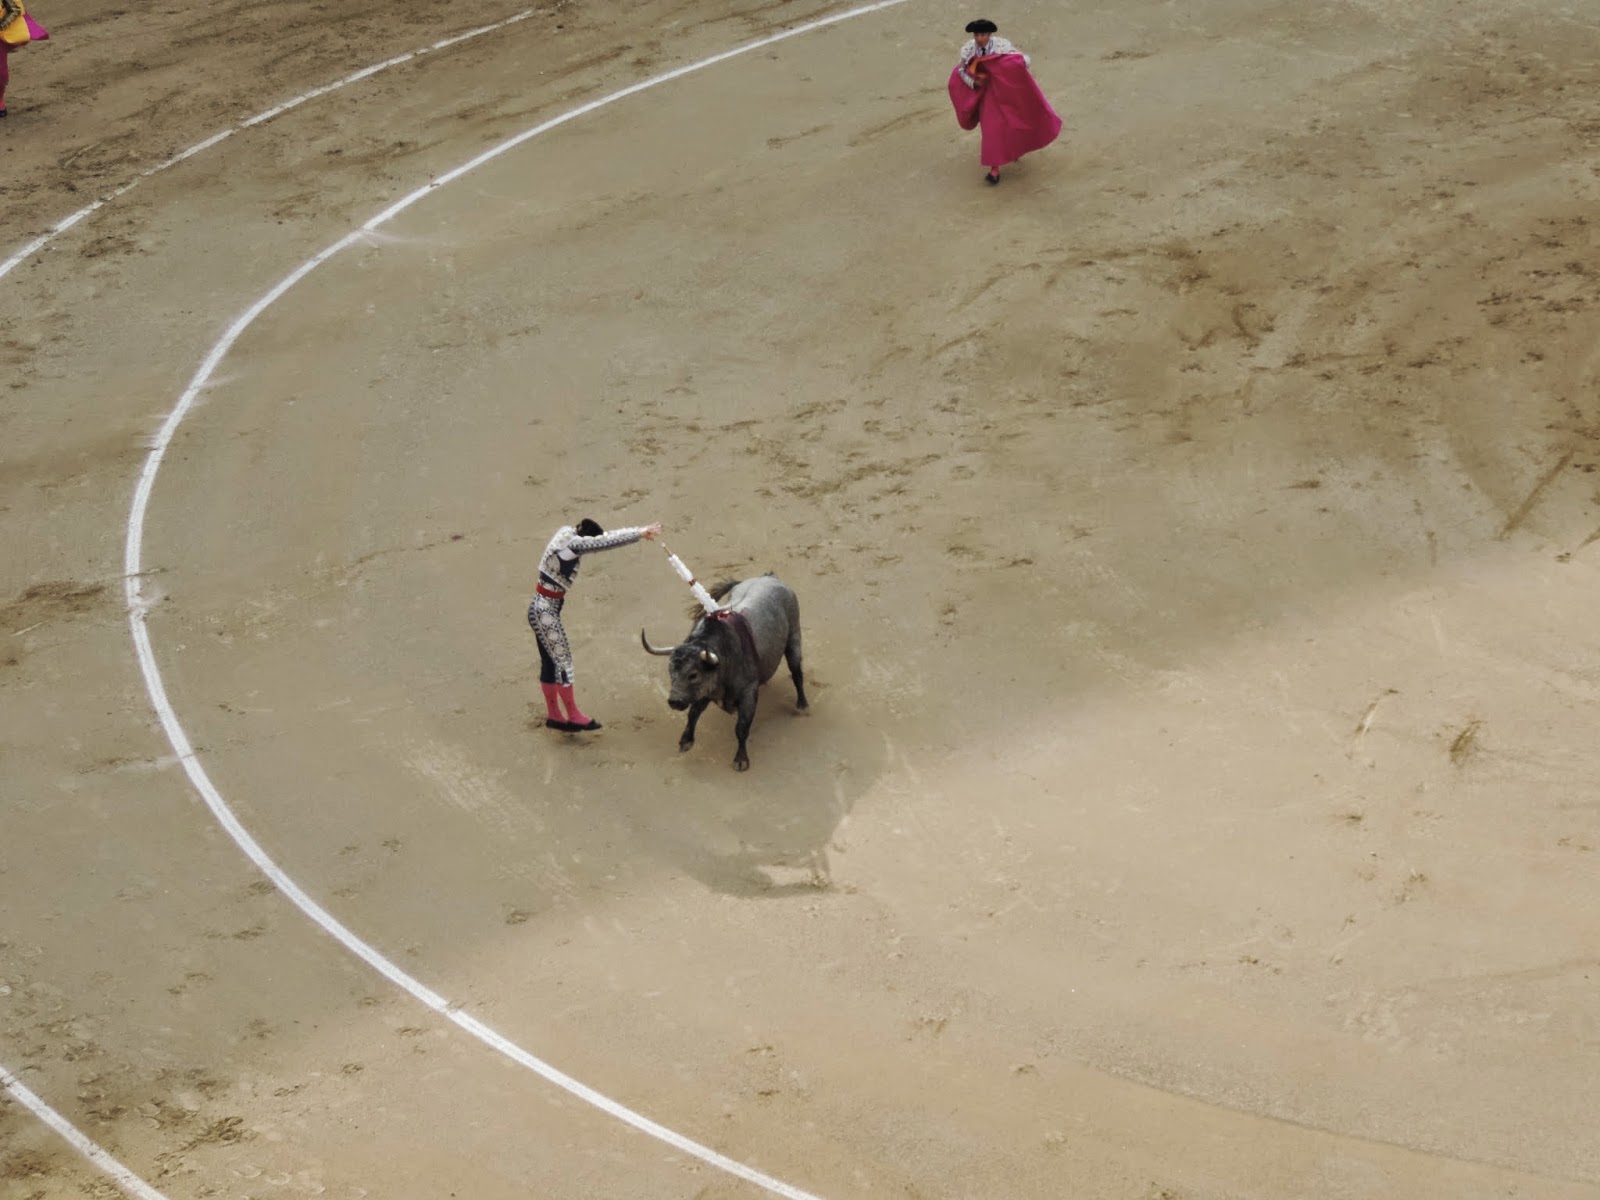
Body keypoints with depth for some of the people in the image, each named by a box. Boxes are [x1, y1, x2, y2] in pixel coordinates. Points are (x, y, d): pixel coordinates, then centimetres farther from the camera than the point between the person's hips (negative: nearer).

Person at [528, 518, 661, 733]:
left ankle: (553, 715, 23)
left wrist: (639, 531, 8)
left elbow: (605, 537, 10)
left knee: (551, 660, 15)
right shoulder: (571, 543, -23)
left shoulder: (568, 534, 3)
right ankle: (574, 717, 6)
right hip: (545, 610, -10)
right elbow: (606, 542, -25)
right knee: (562, 659, -2)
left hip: (543, 608, 10)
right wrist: (639, 533, -18)